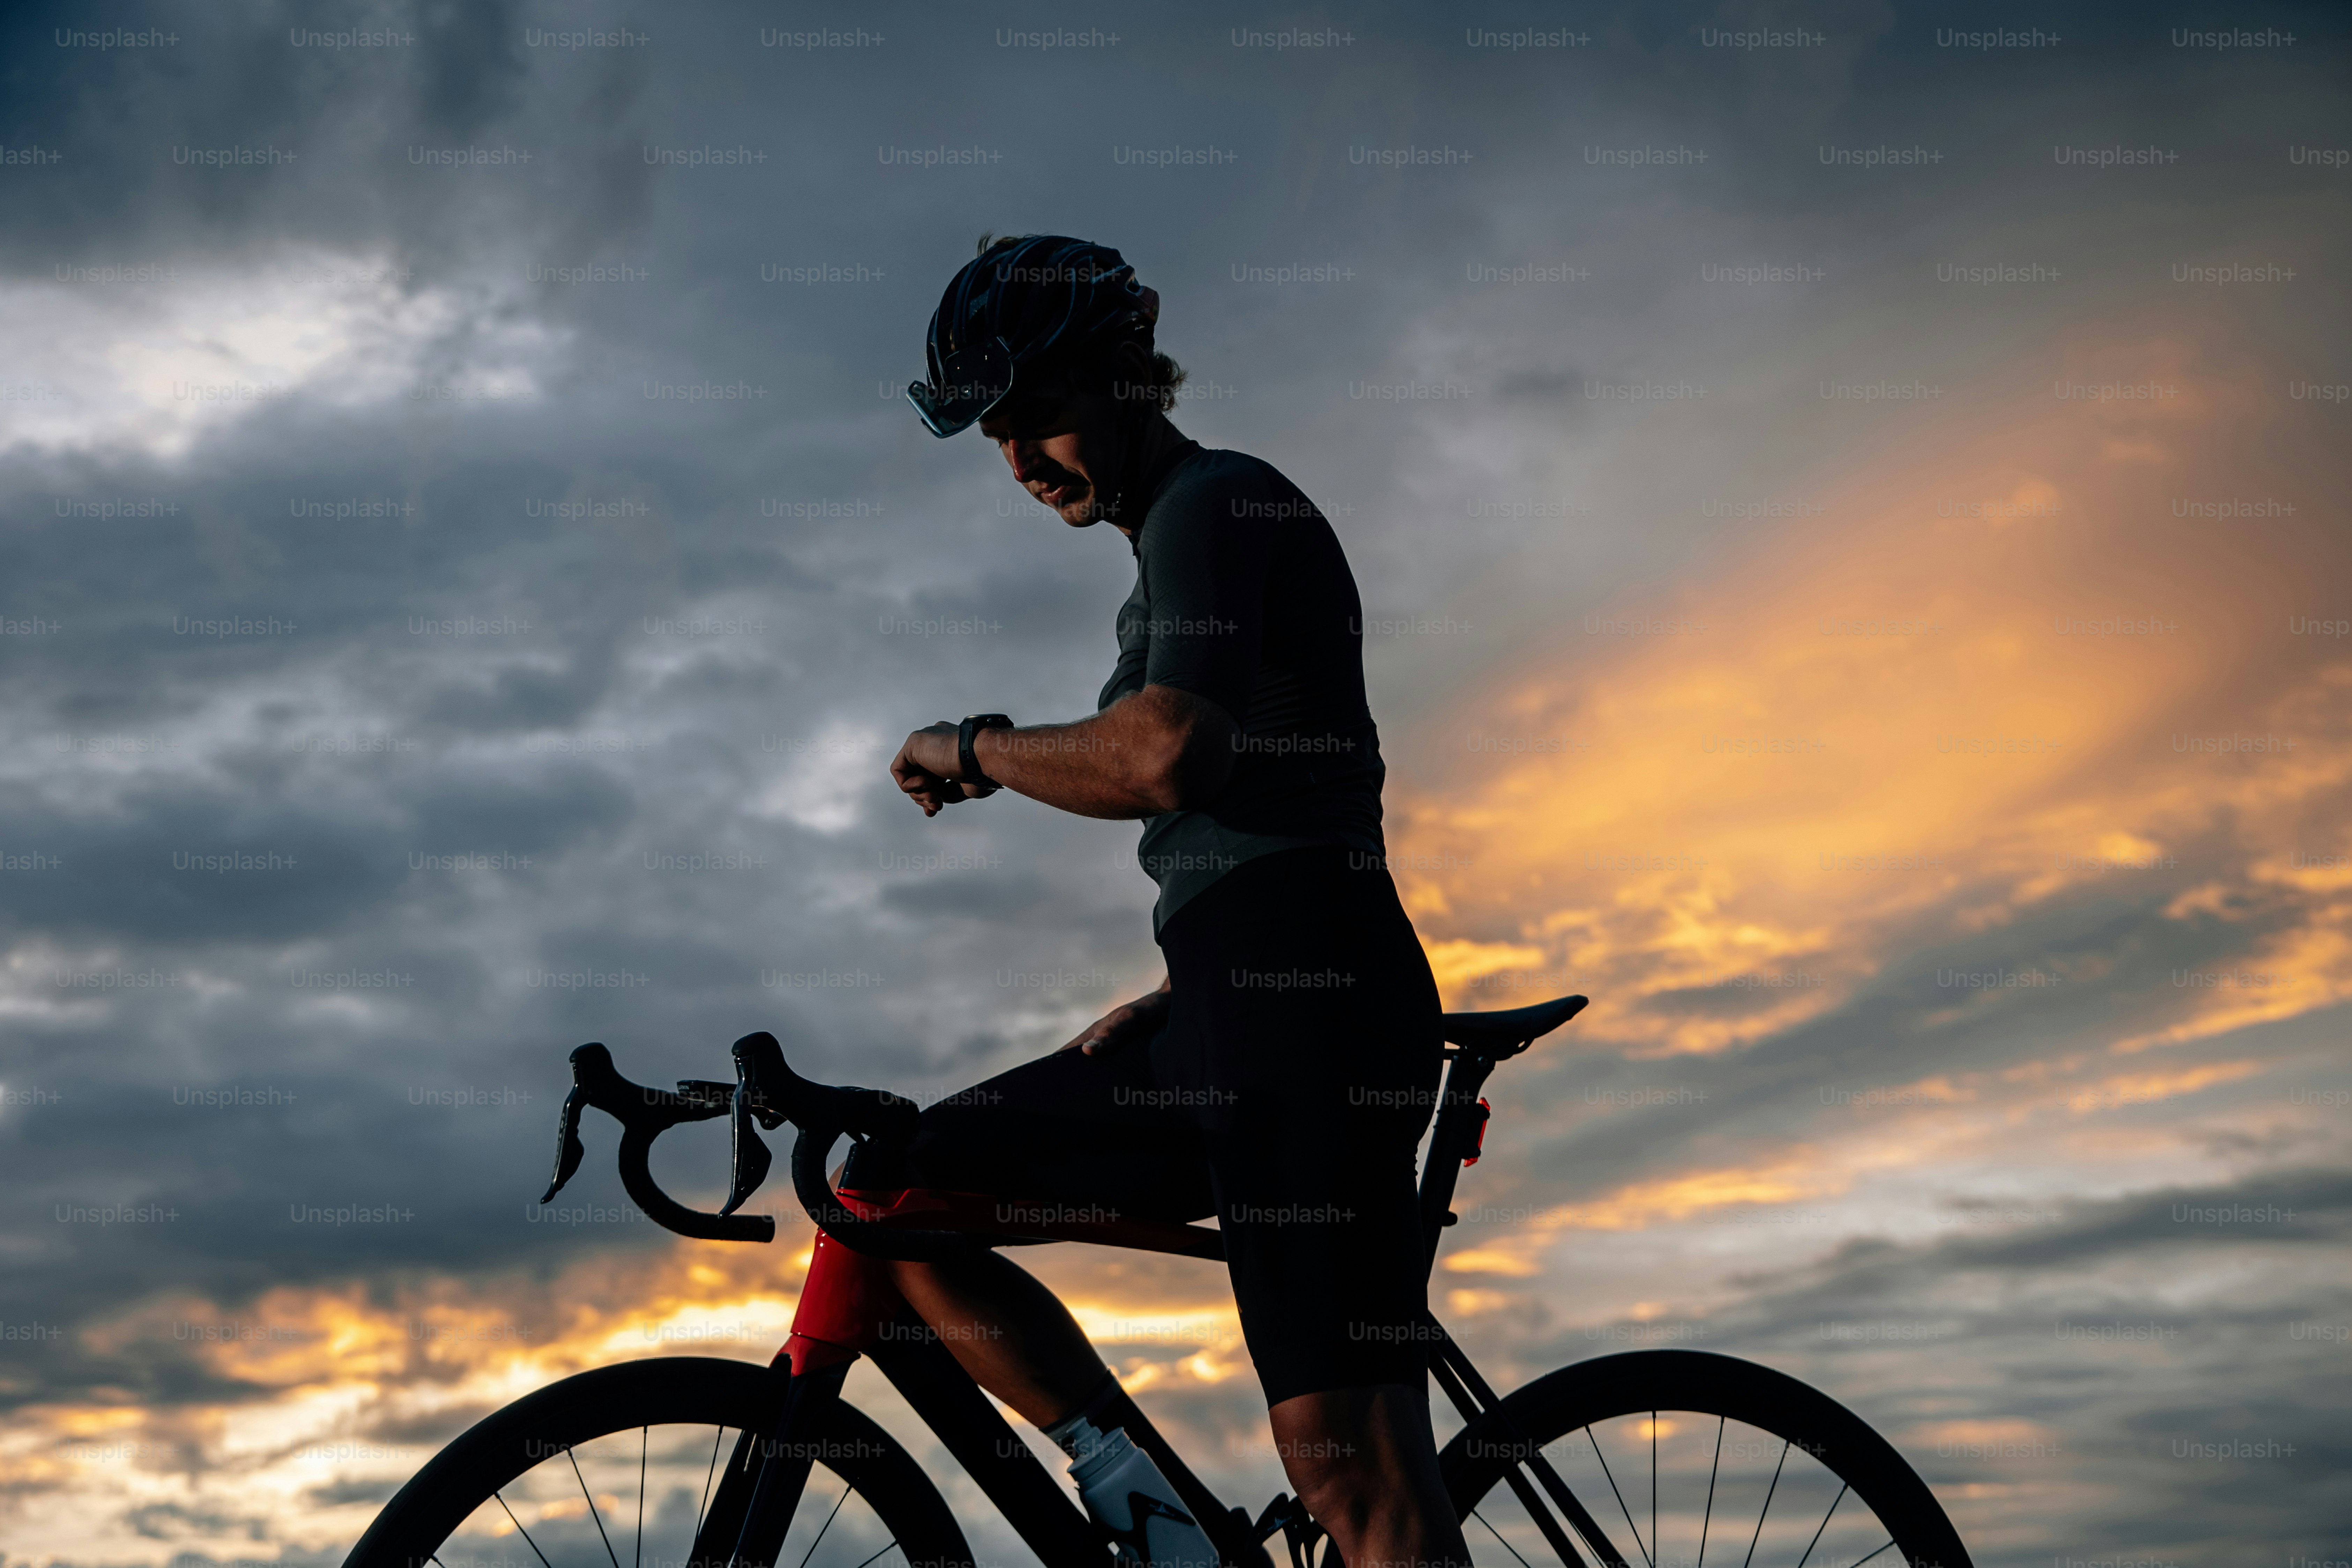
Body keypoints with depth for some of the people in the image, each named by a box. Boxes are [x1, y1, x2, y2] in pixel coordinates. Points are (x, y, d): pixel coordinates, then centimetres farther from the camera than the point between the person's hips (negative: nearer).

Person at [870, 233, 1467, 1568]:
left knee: (1344, 1455, -16)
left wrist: (976, 748, -4)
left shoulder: (1219, 500, -3)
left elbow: (1164, 757, -19)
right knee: (895, 1191, 5)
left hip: (1304, 994, -10)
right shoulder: (1174, 562, 27)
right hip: (1236, 1005, 10)